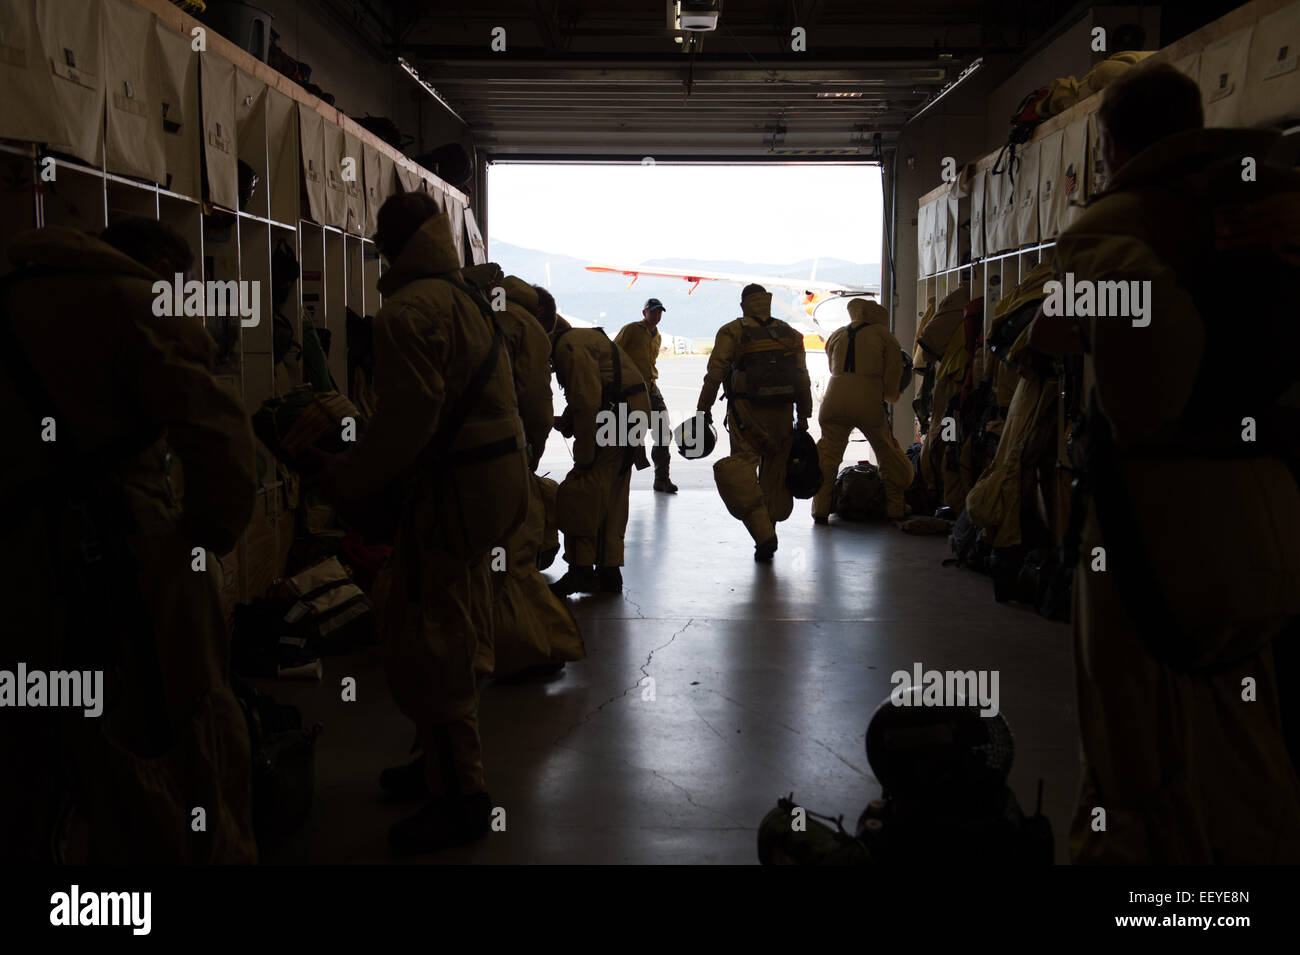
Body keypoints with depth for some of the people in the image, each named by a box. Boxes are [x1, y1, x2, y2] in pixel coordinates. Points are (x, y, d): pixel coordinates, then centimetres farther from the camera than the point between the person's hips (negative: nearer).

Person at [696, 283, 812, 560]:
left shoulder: (732, 332, 1)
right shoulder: (790, 334, 11)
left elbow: (715, 374, -6)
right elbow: (802, 379, 8)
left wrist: (703, 410, -1)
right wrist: (803, 418, 13)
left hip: (746, 413, -4)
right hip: (782, 413, 4)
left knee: (742, 468, -4)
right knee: (775, 472, 14)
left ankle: (763, 534, -19)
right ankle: (768, 534, 21)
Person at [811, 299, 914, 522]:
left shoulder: (836, 335, 21)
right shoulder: (883, 336, 9)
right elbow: (893, 374, 5)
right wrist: (890, 396, 25)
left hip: (834, 401, 3)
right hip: (869, 402, -3)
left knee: (828, 453, 12)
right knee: (888, 454, 12)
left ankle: (821, 509, 8)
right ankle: (894, 509, 15)